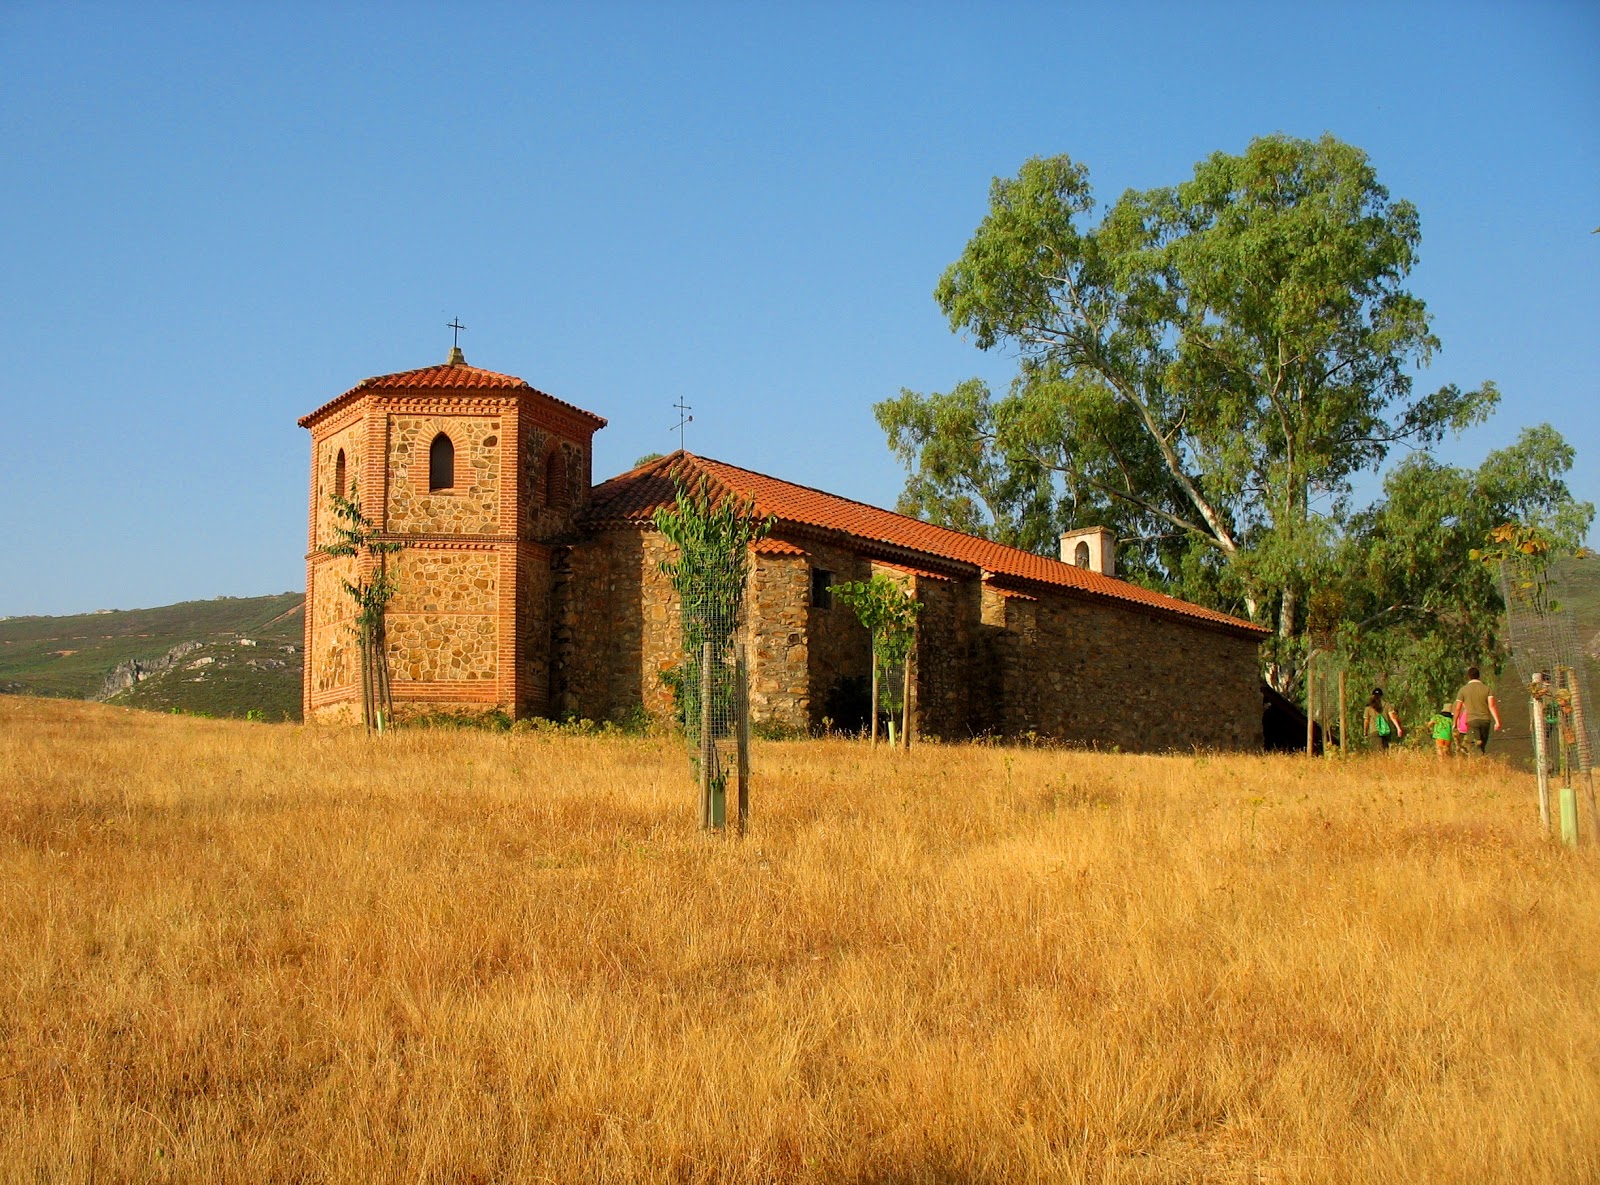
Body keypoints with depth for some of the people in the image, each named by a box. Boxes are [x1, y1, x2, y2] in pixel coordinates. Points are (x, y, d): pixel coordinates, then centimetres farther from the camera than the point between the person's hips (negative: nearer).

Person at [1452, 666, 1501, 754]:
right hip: (1485, 720, 2)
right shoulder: (1486, 688, 5)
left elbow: (1458, 708, 4)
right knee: (1482, 747, 13)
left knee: (1472, 745, -13)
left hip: (1471, 720, -2)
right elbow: (1492, 705, -6)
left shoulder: (1463, 690, 3)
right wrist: (1497, 722, -9)